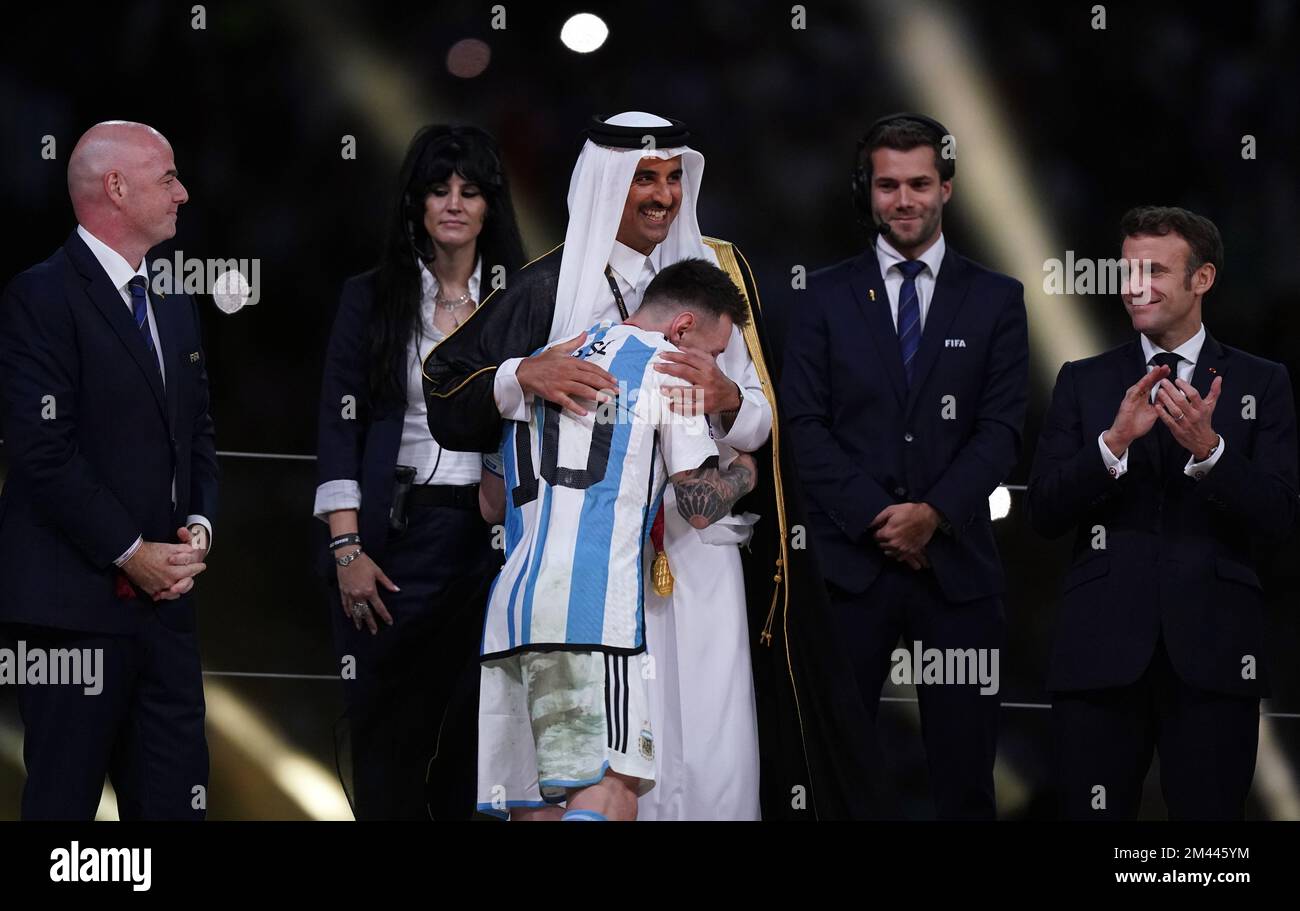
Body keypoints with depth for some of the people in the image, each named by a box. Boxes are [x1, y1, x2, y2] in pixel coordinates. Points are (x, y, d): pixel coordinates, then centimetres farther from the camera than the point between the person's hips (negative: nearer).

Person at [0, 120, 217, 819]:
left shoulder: (175, 309, 18)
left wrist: (198, 527, 2)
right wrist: (131, 553, -13)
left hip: (165, 600, 8)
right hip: (77, 601, -8)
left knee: (175, 798, 5)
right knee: (64, 798, -3)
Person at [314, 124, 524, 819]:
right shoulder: (371, 299, 5)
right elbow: (339, 426, 0)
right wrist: (346, 550, -8)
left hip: (492, 534, 2)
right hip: (397, 533, -1)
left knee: (477, 731, 1)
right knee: (391, 732, -2)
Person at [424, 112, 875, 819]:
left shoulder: (717, 270, 14)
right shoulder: (553, 286, 8)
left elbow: (762, 426, 11)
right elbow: (444, 386, 1)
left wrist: (729, 400, -13)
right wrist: (524, 375, -18)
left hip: (702, 555, 2)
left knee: (714, 753, -8)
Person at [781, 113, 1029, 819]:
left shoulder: (995, 300, 9)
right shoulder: (827, 297, 8)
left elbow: (1001, 428, 1)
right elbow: (804, 424, 1)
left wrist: (932, 514, -12)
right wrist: (877, 517, -10)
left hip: (955, 560, 0)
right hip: (849, 558, 0)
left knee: (963, 764, 1)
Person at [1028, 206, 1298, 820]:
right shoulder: (1085, 382, 10)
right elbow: (1044, 515, 1)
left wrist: (1207, 449, -19)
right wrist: (1115, 441, -14)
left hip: (1211, 653, -1)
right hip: (1102, 651, 1)